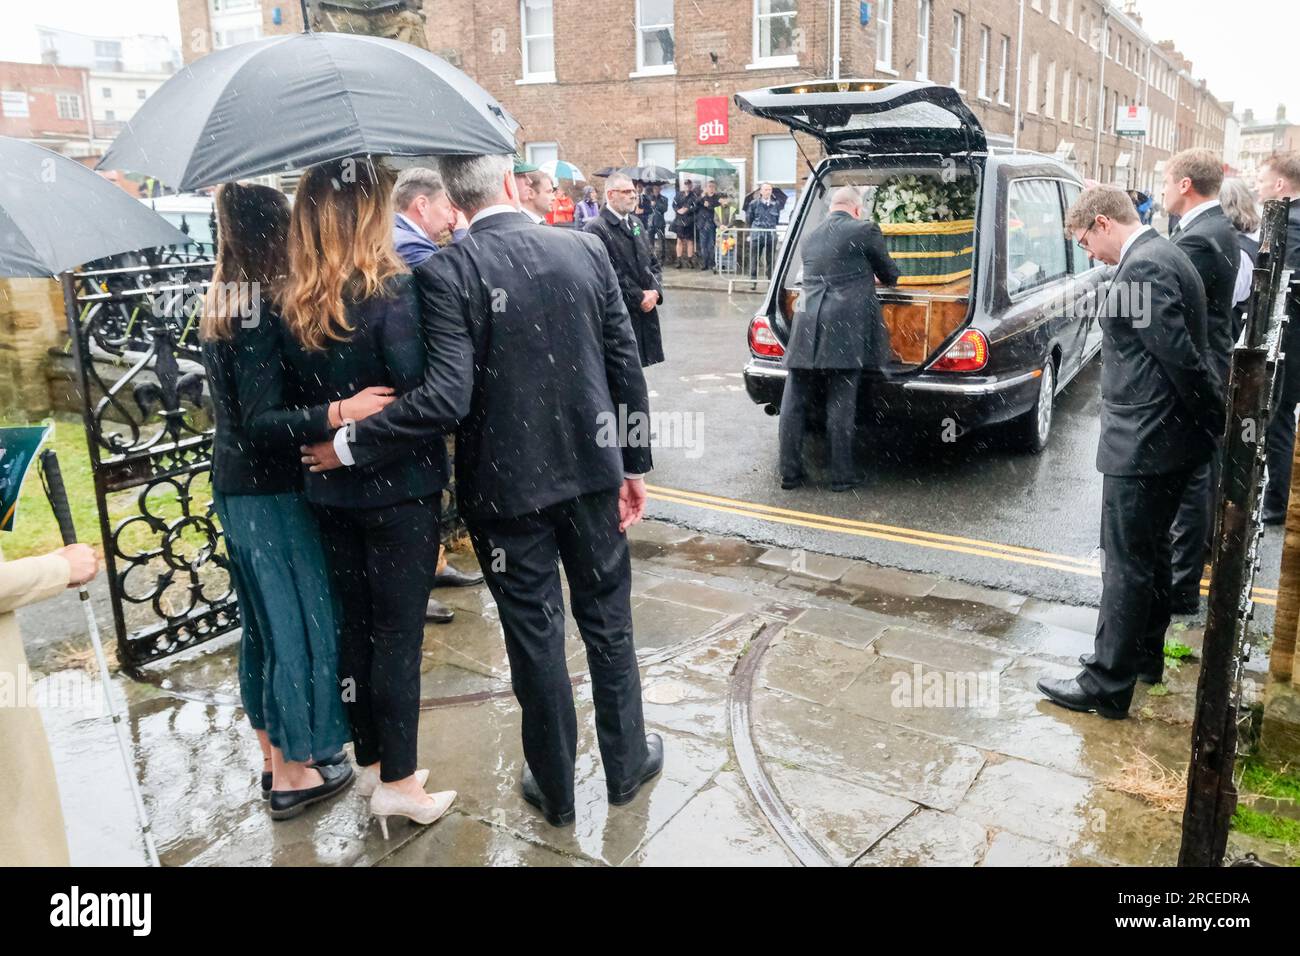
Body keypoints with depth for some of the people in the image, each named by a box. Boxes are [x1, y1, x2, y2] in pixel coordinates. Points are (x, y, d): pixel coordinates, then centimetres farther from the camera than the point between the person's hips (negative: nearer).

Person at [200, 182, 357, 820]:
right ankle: (295, 773, 17)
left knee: (263, 623, 18)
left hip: (233, 485, 9)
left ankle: (273, 756, 33)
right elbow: (261, 417, -26)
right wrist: (342, 410, -34)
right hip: (273, 489, -9)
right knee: (299, 623, 4)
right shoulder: (263, 307, -20)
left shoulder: (219, 305, 8)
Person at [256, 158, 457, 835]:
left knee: (356, 627, 17)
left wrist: (333, 415, -8)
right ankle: (397, 784, 18)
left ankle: (371, 761, 33)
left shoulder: (287, 308, 0)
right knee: (399, 634, 6)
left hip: (332, 493, 5)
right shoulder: (392, 291, -16)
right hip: (399, 489, -5)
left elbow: (265, 416, -2)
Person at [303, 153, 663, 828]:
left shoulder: (445, 273, -14)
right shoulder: (586, 249, -3)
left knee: (534, 633, 11)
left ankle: (555, 788, 28)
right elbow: (626, 368, -1)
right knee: (608, 618, 18)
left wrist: (349, 445, -11)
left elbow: (446, 396, -23)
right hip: (590, 468, 3)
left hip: (506, 482, -3)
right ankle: (627, 762, 35)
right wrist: (634, 464, 8)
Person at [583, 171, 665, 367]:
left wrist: (655, 291, -1)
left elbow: (653, 262, 18)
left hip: (646, 310, 7)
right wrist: (639, 298, -14)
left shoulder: (636, 223, 14)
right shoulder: (596, 229, -12)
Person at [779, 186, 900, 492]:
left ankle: (790, 472, 11)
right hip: (846, 329, -4)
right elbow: (889, 274, 13)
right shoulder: (865, 230, 2)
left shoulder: (810, 237, 18)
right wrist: (890, 279, 38)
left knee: (794, 403, 8)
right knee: (841, 404, 0)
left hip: (806, 327, 4)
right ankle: (842, 475, 4)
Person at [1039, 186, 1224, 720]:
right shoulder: (1162, 255, 13)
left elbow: (1181, 356, -22)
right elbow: (1182, 354, 15)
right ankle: (1144, 656, 35)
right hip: (1165, 439, 10)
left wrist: (1220, 424, -10)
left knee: (1126, 565, -2)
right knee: (1149, 554, 20)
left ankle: (1106, 685, 9)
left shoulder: (1142, 266, -19)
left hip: (1143, 444, -10)